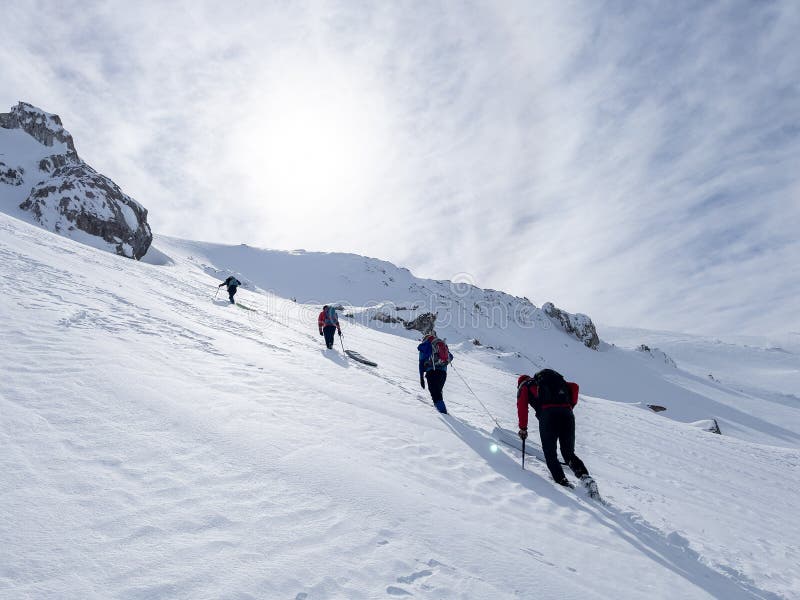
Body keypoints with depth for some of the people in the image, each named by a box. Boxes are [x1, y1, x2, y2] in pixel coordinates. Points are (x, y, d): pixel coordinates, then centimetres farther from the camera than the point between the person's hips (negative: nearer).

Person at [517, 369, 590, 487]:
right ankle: (584, 476, -7)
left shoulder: (524, 387, 24)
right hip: (567, 413, 4)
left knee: (550, 454, 10)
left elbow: (522, 407, 9)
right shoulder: (557, 382, 38)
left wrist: (523, 429, 14)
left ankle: (561, 480, -6)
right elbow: (574, 386, 26)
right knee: (569, 453, 15)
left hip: (548, 414, -4)